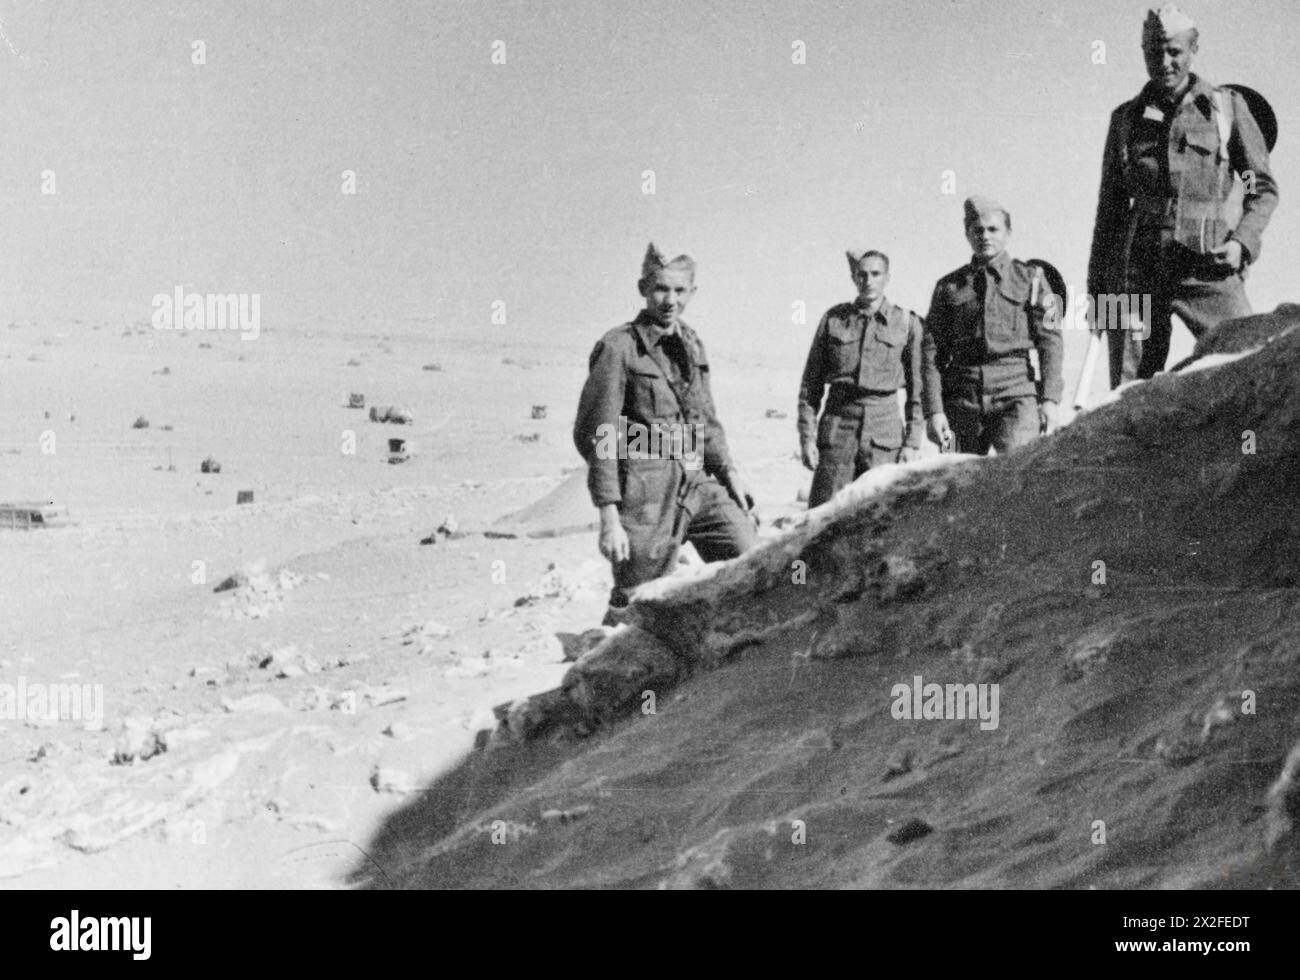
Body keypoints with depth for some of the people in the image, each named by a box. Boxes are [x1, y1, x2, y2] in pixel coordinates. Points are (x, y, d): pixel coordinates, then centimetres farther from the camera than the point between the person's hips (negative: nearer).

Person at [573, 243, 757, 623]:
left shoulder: (690, 343, 12)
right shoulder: (618, 348, -9)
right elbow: (598, 436, -11)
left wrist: (728, 470, 9)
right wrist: (609, 518, -15)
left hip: (698, 485, 6)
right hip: (646, 495, -6)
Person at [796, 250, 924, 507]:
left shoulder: (907, 323, 4)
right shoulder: (833, 319, 6)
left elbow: (918, 389, 7)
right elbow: (811, 383, 9)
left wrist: (913, 443, 1)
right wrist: (807, 437, 2)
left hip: (884, 433, -1)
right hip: (838, 426, 1)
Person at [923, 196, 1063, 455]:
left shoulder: (1030, 279, 10)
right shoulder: (948, 287, 13)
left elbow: (1050, 340, 4)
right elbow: (931, 352, 9)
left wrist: (1050, 398, -7)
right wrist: (934, 410, -1)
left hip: (1016, 394, -2)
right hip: (963, 398, 2)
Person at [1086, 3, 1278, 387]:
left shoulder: (1227, 107, 9)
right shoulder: (1126, 119, 14)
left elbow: (1264, 187, 11)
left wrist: (1242, 241, -7)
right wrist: (1097, 286, 12)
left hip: (1207, 267, -2)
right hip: (1139, 267, 2)